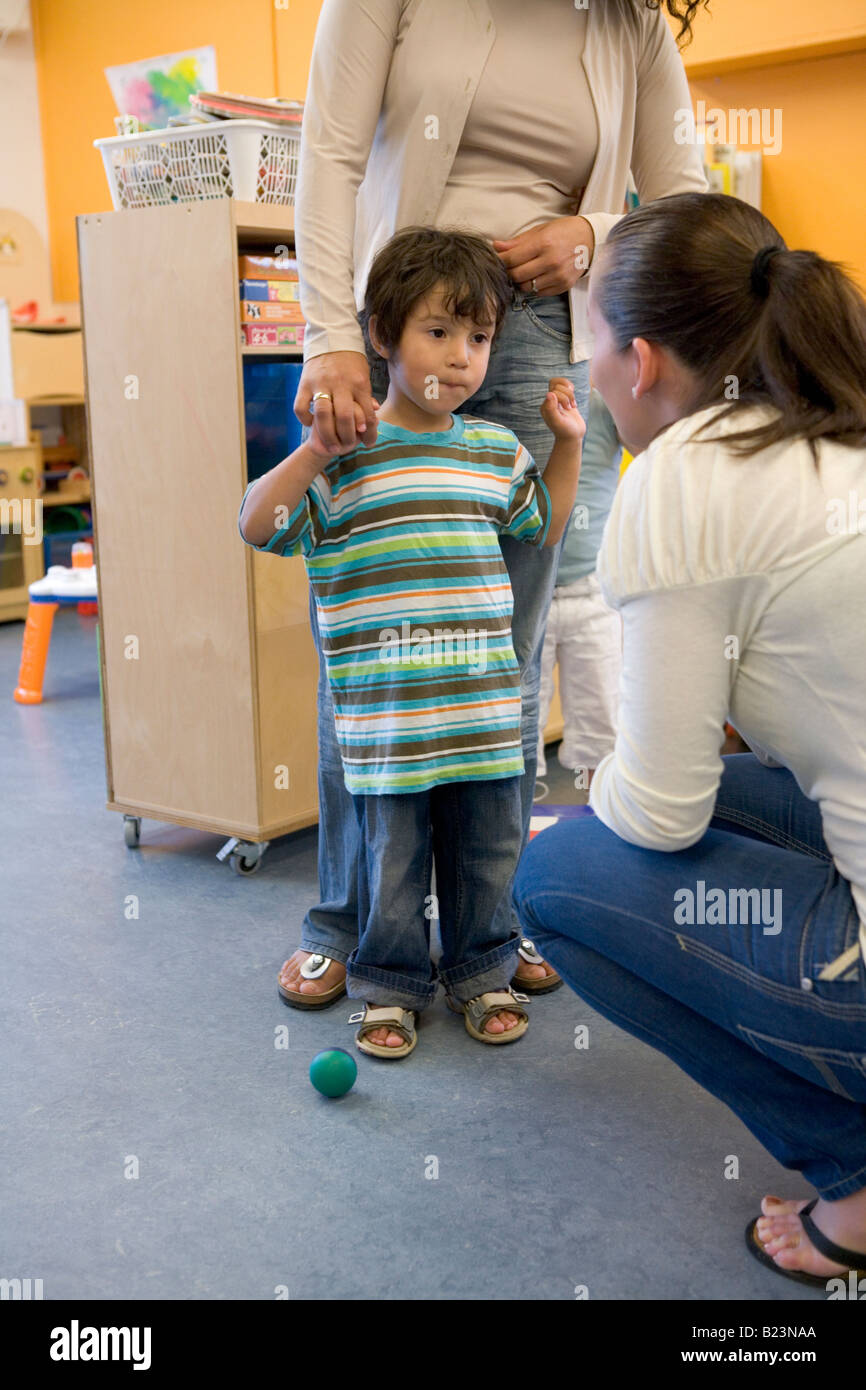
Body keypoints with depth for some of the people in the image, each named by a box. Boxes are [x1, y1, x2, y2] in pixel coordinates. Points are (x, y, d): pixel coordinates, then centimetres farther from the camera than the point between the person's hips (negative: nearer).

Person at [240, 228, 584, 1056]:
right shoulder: (345, 454, -5)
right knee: (393, 857, 8)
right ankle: (389, 987, 27)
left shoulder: (496, 451, 10)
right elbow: (259, 524, -10)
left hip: (485, 703, 4)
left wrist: (567, 442, 16)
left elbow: (542, 524, 27)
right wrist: (315, 450, -20)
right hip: (385, 716, -4)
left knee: (488, 852, 14)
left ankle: (482, 973, 34)